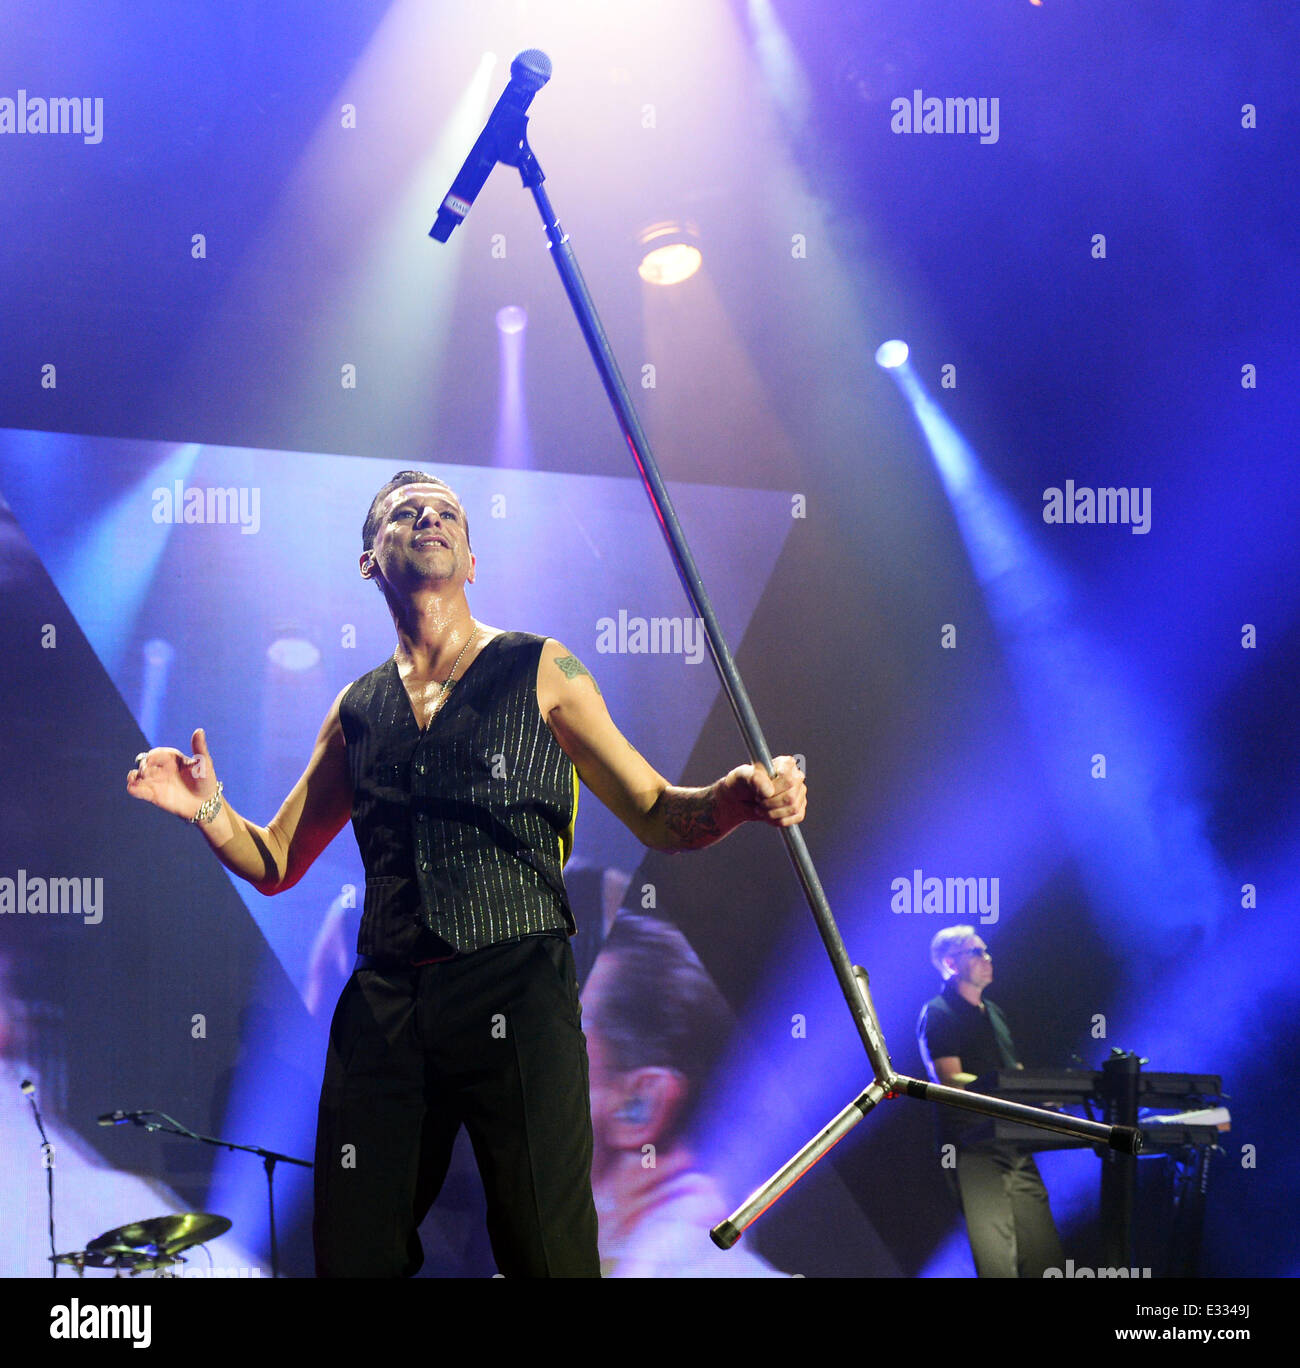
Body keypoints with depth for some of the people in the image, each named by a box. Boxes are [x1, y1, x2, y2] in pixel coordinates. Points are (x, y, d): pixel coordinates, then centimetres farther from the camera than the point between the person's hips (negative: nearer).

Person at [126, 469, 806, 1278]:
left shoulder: (541, 672, 9)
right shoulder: (358, 709, 17)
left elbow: (659, 817, 5)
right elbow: (276, 862, 22)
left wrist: (737, 798, -16)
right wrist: (208, 808, 1)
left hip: (516, 997, -3)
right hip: (383, 1005, 3)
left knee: (548, 1254, -7)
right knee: (354, 1257, 5)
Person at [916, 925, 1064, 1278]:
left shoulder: (993, 1013, 22)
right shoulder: (938, 1014, -2)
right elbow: (953, 1082, -13)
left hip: (1014, 1146, 7)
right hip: (974, 1150, -7)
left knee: (1045, 1257, 0)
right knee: (997, 1260, -12)